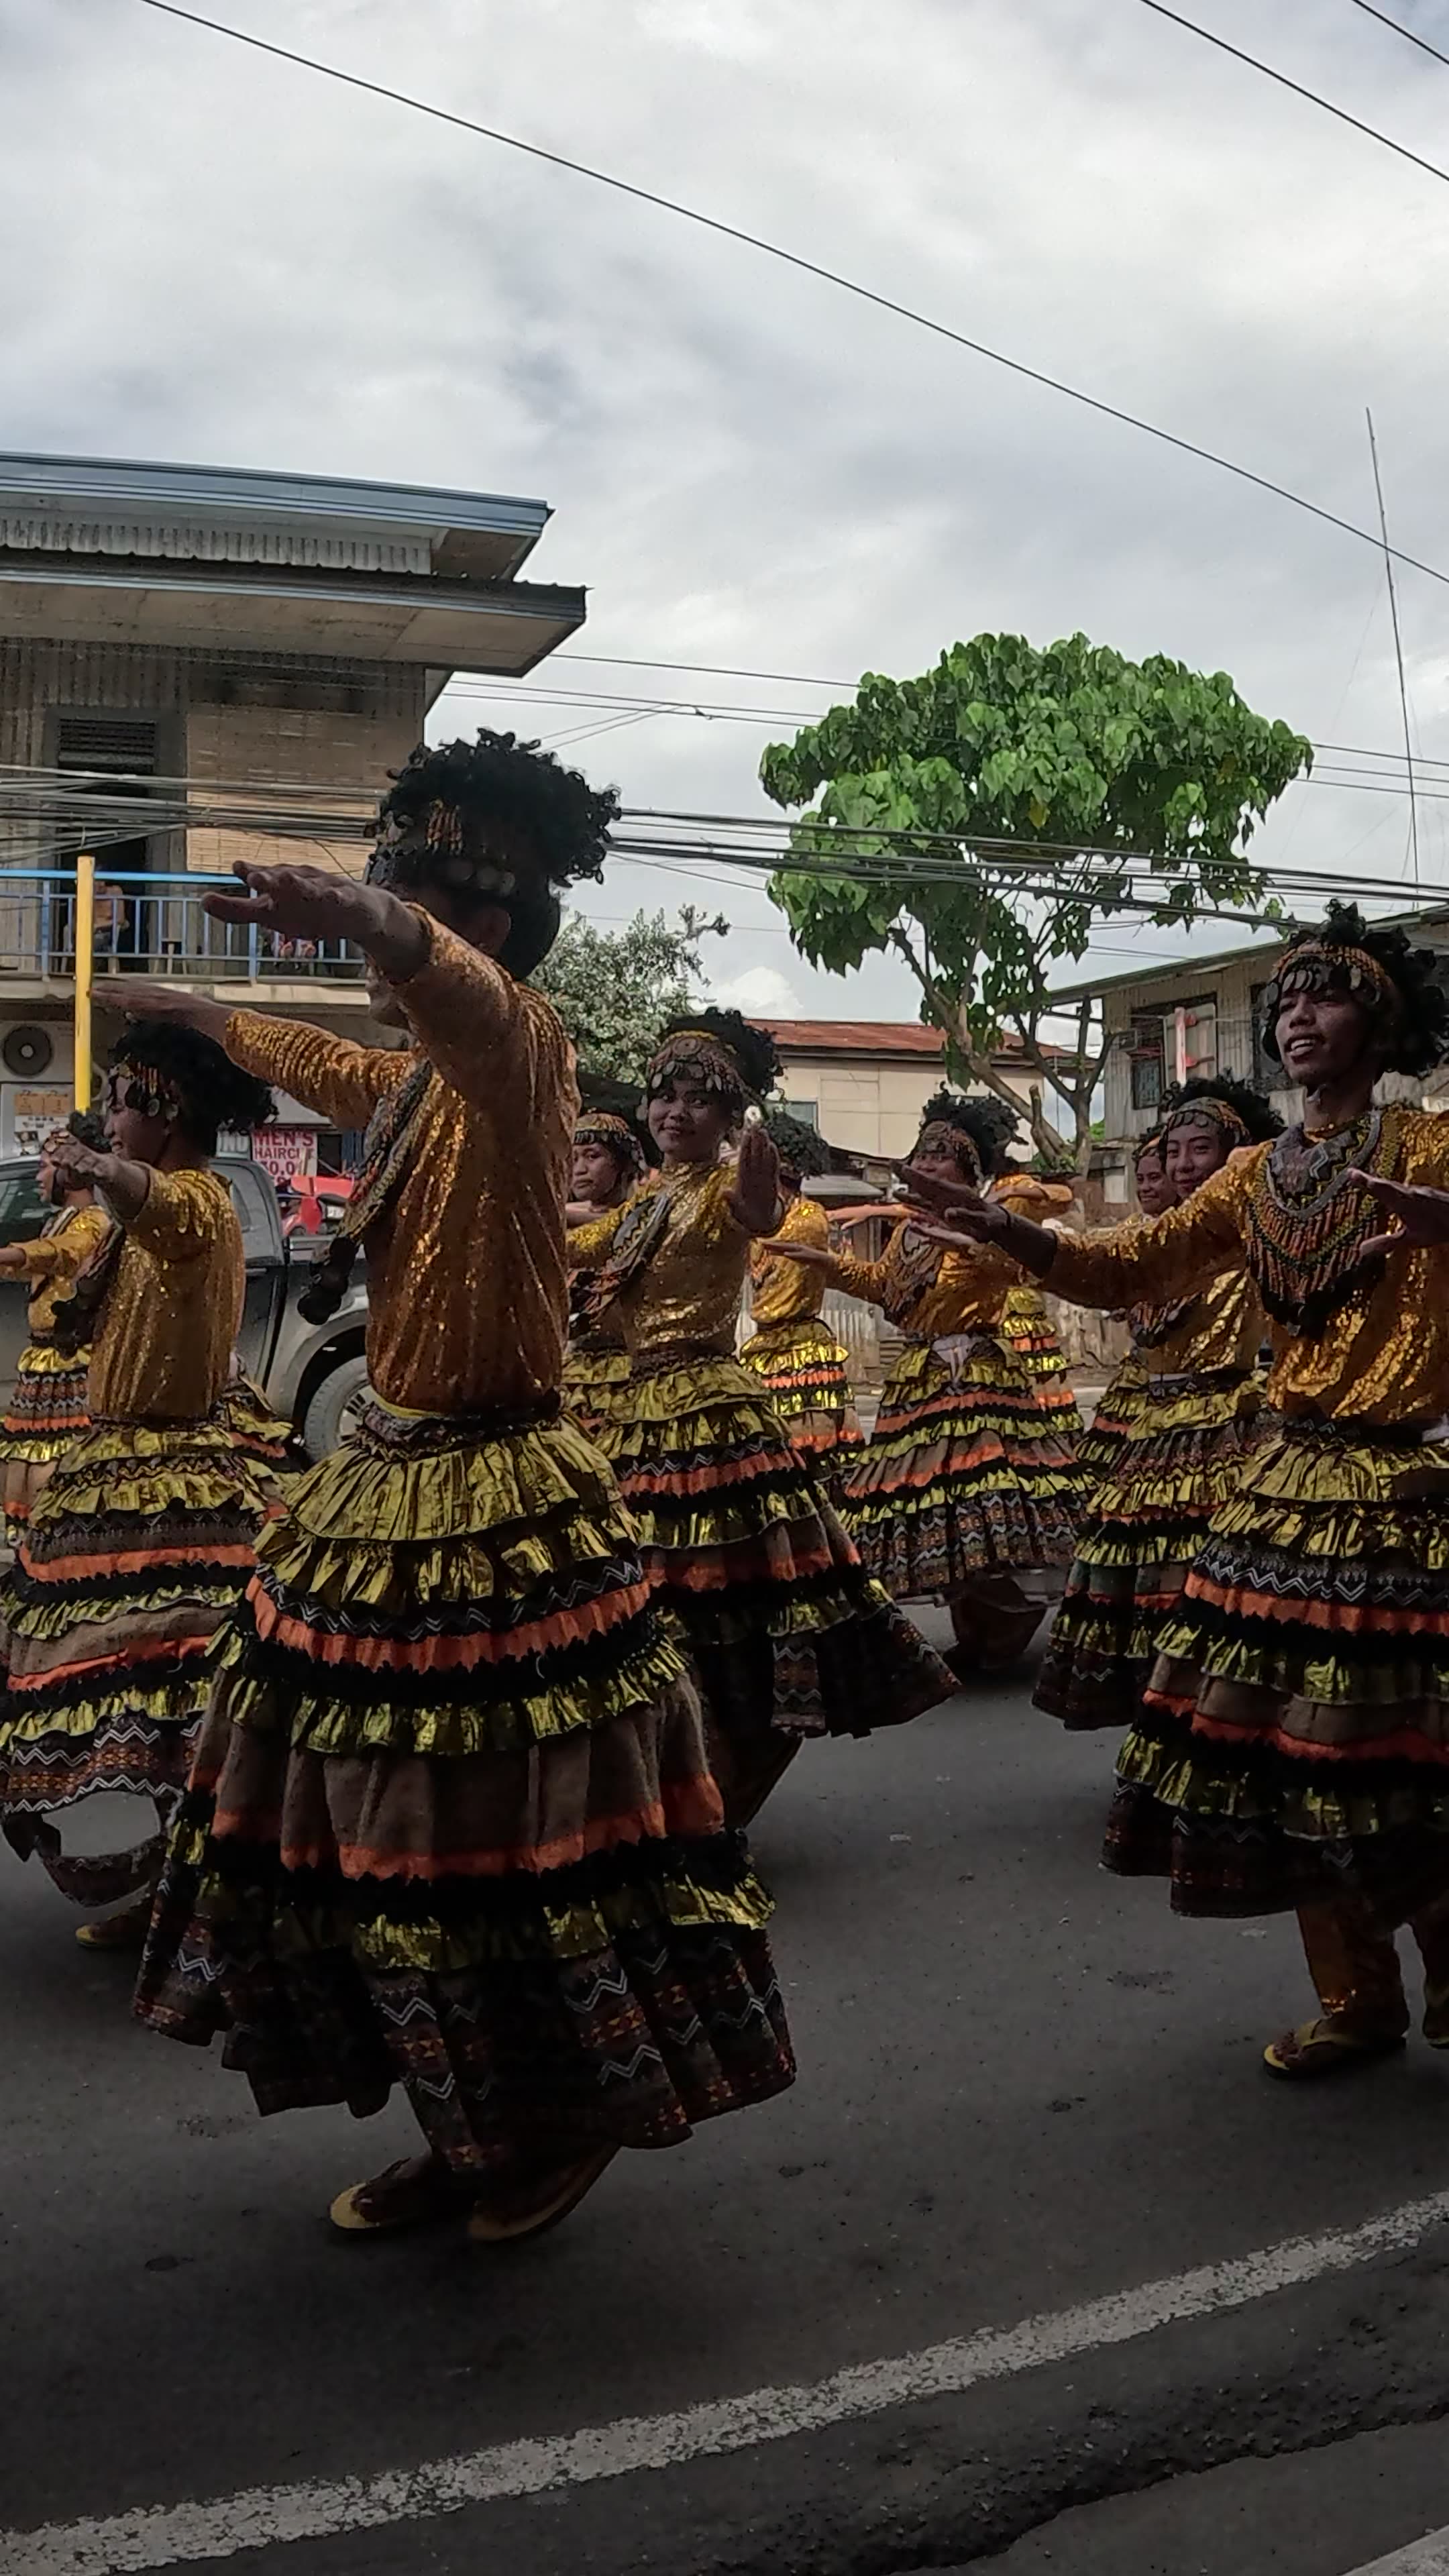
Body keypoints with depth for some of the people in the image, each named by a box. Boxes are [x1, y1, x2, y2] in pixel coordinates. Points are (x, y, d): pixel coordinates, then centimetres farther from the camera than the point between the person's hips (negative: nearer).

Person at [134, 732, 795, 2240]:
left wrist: (374, 923, -60)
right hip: (386, 1487, 9)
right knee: (375, 1828, 15)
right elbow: (318, 1063, 34)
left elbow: (469, 994, -39)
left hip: (497, 1507, -9)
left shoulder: (517, 1051, -13)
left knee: (508, 1834, 0)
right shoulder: (410, 1085, 11)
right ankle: (465, 2132, 31)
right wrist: (188, 1010, 51)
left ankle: (575, 2123, 24)